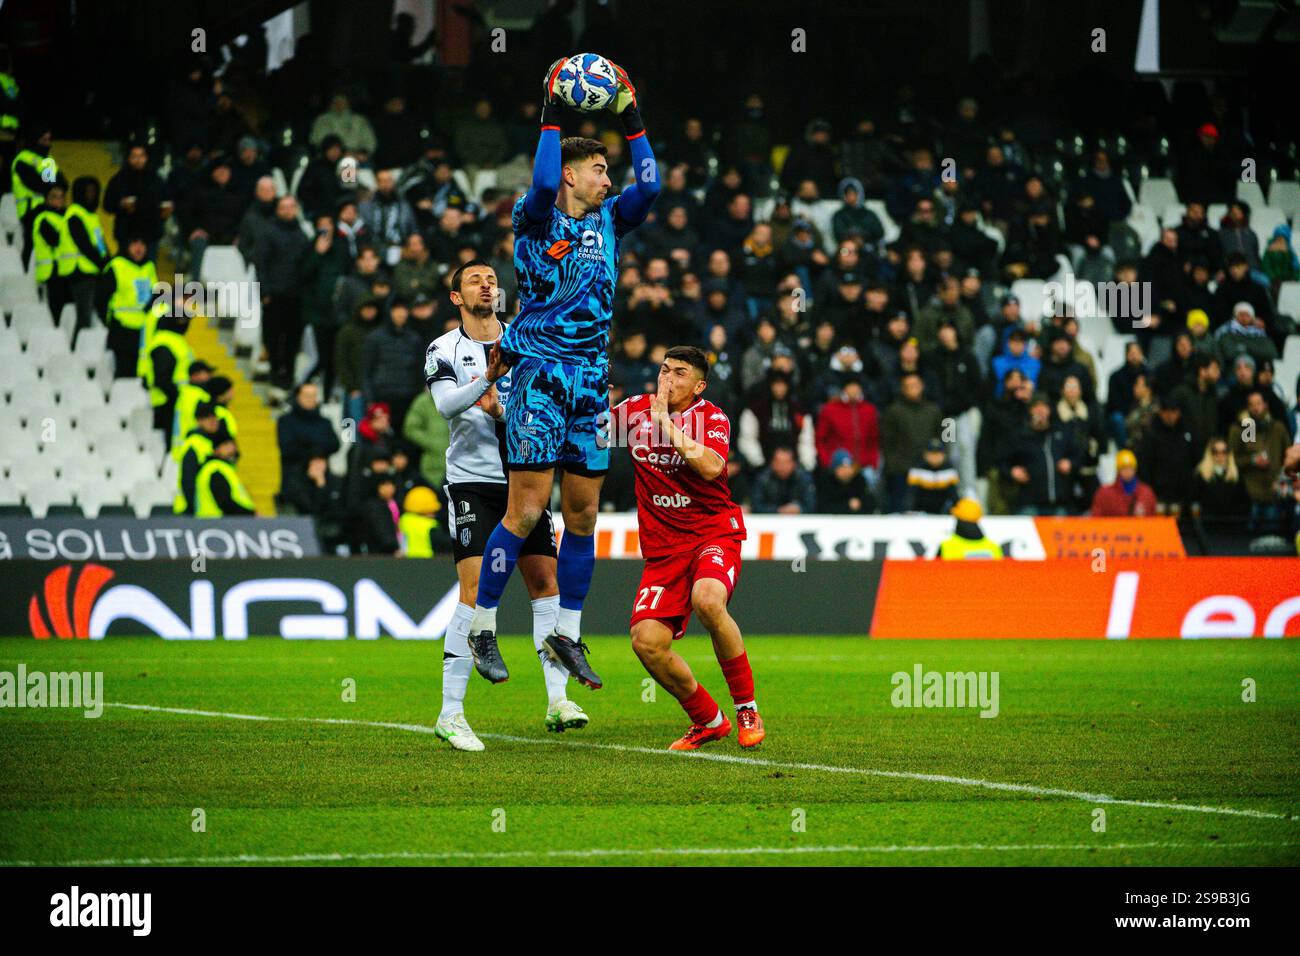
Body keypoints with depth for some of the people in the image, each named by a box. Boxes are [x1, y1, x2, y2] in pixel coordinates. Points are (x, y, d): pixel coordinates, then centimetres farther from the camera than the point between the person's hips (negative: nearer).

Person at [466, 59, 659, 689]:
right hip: (539, 372, -6)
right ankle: (483, 623, -1)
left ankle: (567, 631, 15)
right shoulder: (536, 218, -4)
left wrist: (632, 121, -1)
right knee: (527, 509, -10)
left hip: (590, 380, 6)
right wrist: (550, 117, -19)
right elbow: (543, 185, -25)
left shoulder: (607, 221, 13)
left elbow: (648, 187, 0)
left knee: (583, 513, 7)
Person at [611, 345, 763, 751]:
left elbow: (710, 467, -25)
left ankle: (747, 709, -16)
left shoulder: (712, 417, -6)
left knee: (707, 600, -36)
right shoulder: (635, 410, 6)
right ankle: (708, 721, 9)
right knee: (646, 642, -15)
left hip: (714, 532, -4)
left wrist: (666, 420, -21)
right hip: (662, 546, 4)